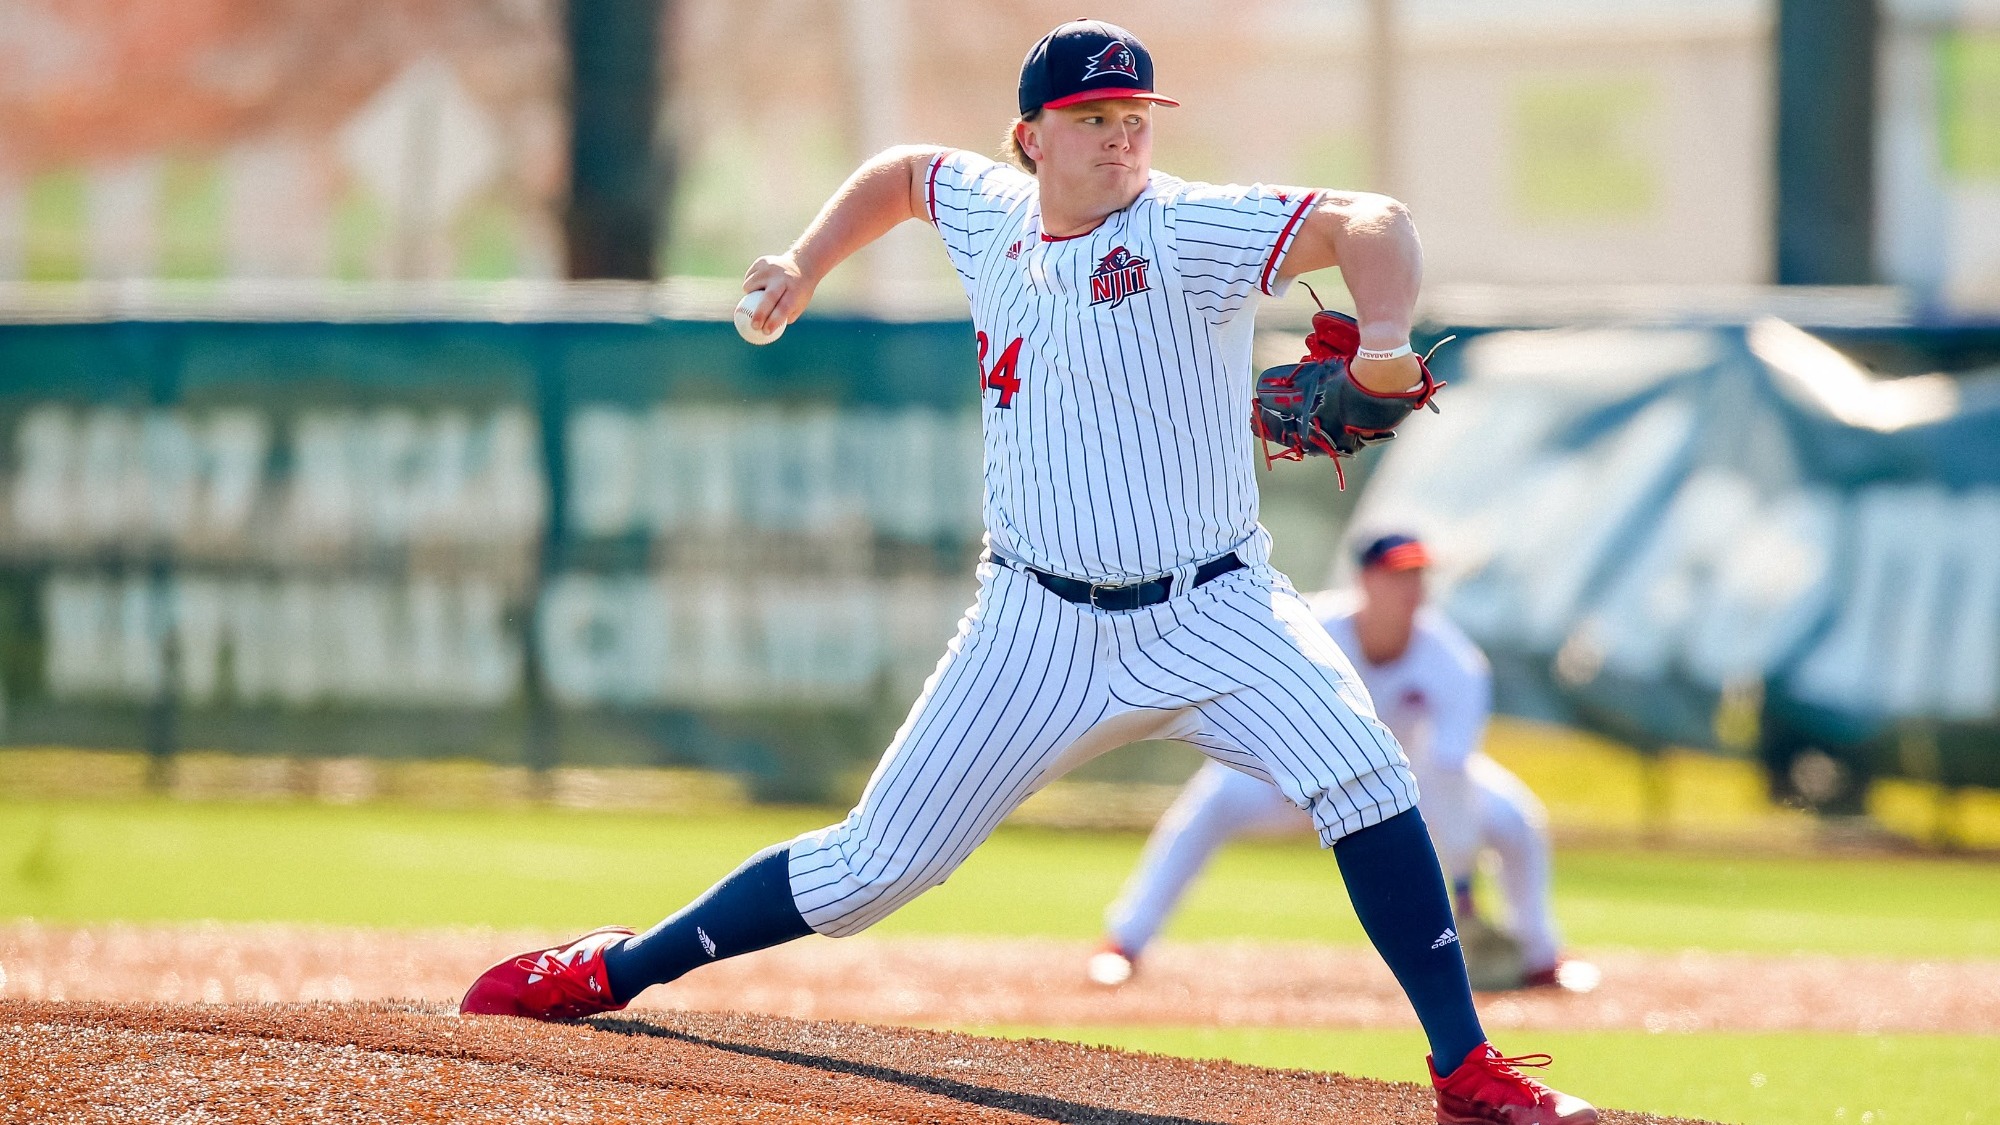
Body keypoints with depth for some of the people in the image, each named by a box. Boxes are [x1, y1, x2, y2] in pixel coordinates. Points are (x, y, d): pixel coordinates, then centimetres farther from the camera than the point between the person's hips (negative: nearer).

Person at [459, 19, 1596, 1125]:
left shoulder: (1193, 230, -14)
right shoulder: (990, 214, 3)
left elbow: (1369, 224, -29)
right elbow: (905, 170, 27)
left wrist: (1382, 345, -48)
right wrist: (807, 266, 14)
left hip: (1214, 611, -3)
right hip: (1041, 624, 3)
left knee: (1362, 778, -26)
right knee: (873, 866, 2)